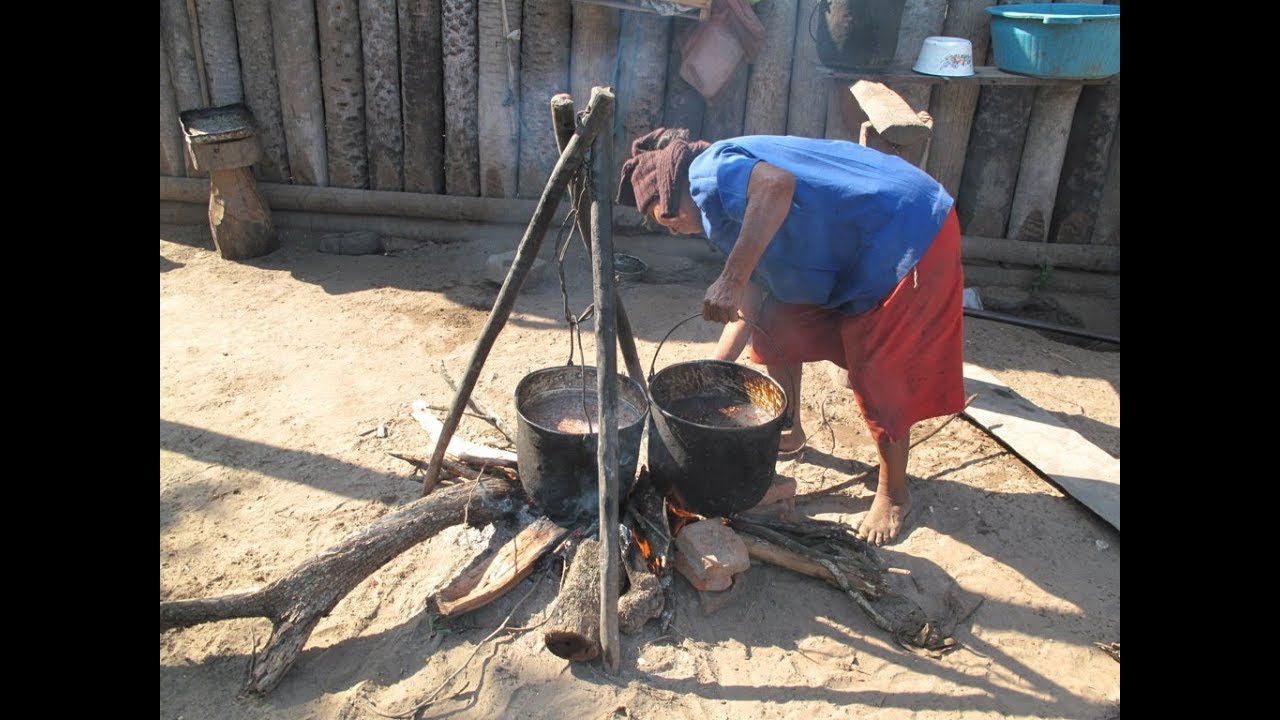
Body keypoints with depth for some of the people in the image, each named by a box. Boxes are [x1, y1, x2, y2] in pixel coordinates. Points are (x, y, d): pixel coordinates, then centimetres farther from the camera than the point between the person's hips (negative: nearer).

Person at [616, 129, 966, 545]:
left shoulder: (709, 171, -14)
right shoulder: (722, 204, 15)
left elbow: (777, 184, -37)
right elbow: (750, 304, 16)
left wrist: (730, 281, -34)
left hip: (909, 236, -10)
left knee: (878, 375, -3)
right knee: (779, 323, 14)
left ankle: (894, 495, 17)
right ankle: (789, 432, 32)